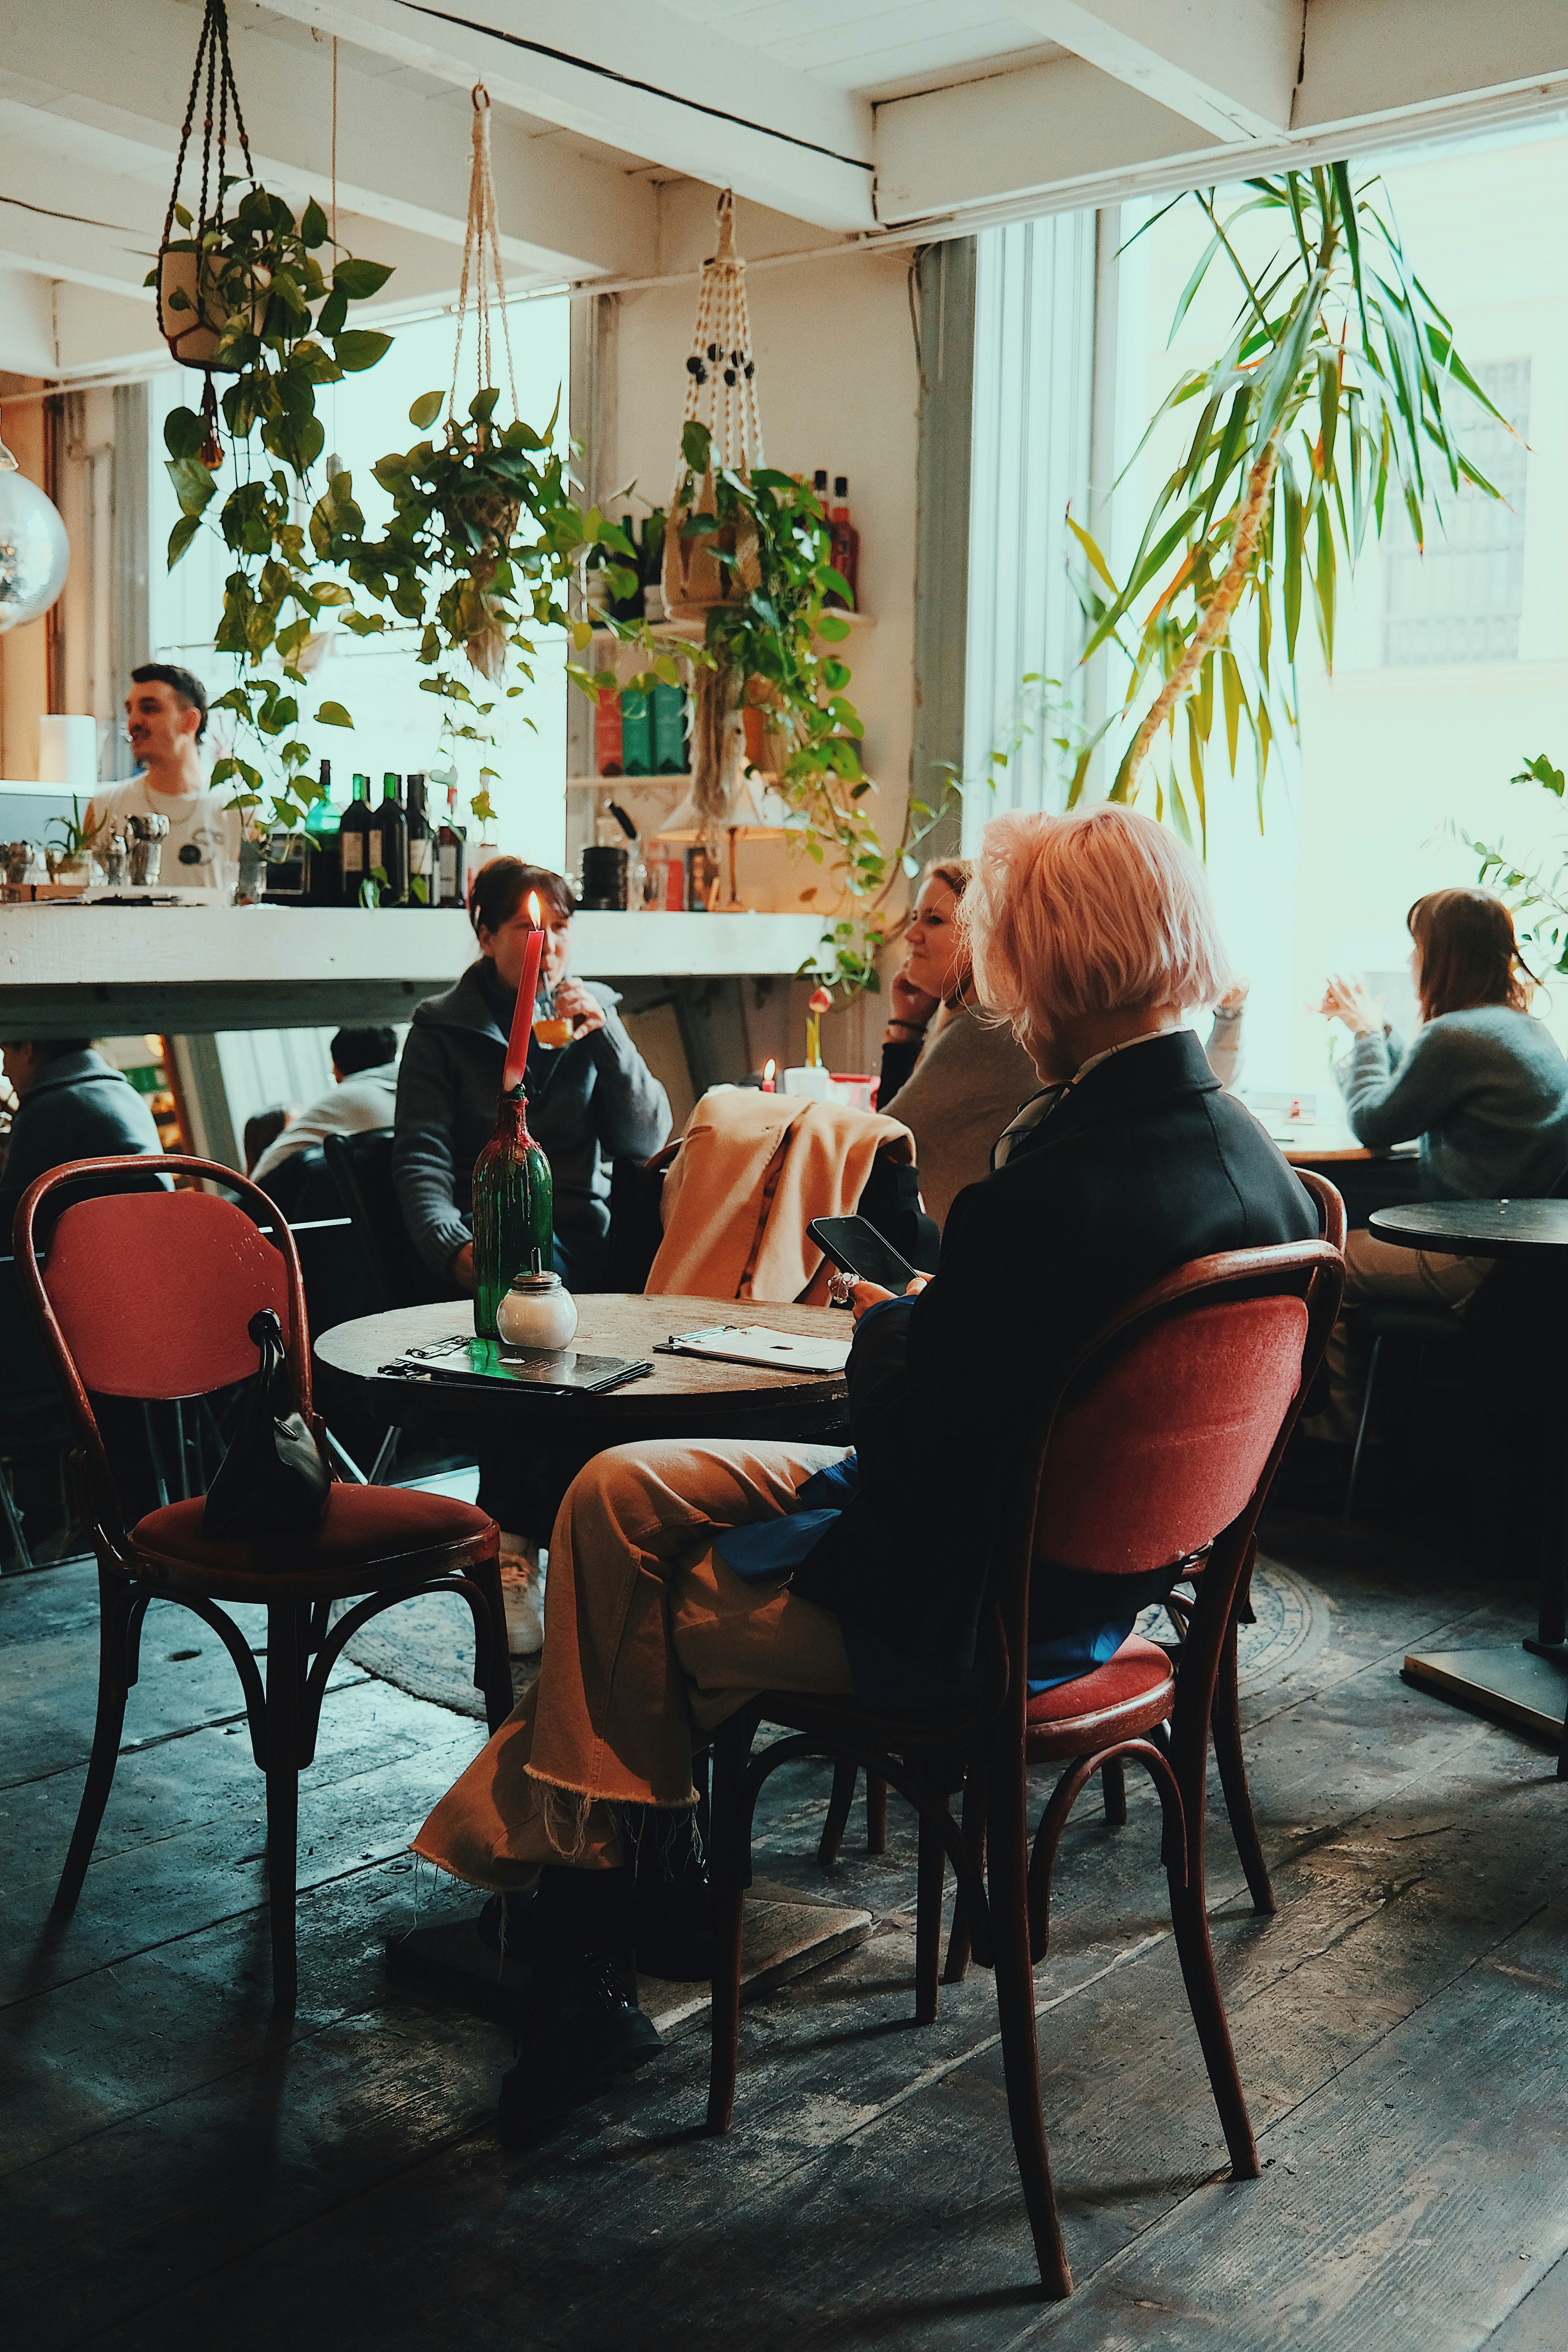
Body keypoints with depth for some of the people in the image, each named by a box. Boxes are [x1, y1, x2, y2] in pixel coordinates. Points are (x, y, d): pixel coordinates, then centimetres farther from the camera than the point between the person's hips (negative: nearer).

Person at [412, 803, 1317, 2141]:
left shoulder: (1045, 1193, -32)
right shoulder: (1256, 1162, -4)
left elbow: (908, 1455, -24)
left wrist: (887, 1327, -5)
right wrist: (931, 1320, 5)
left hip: (968, 1614, -9)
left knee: (644, 1615, 14)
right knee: (618, 1492, 16)